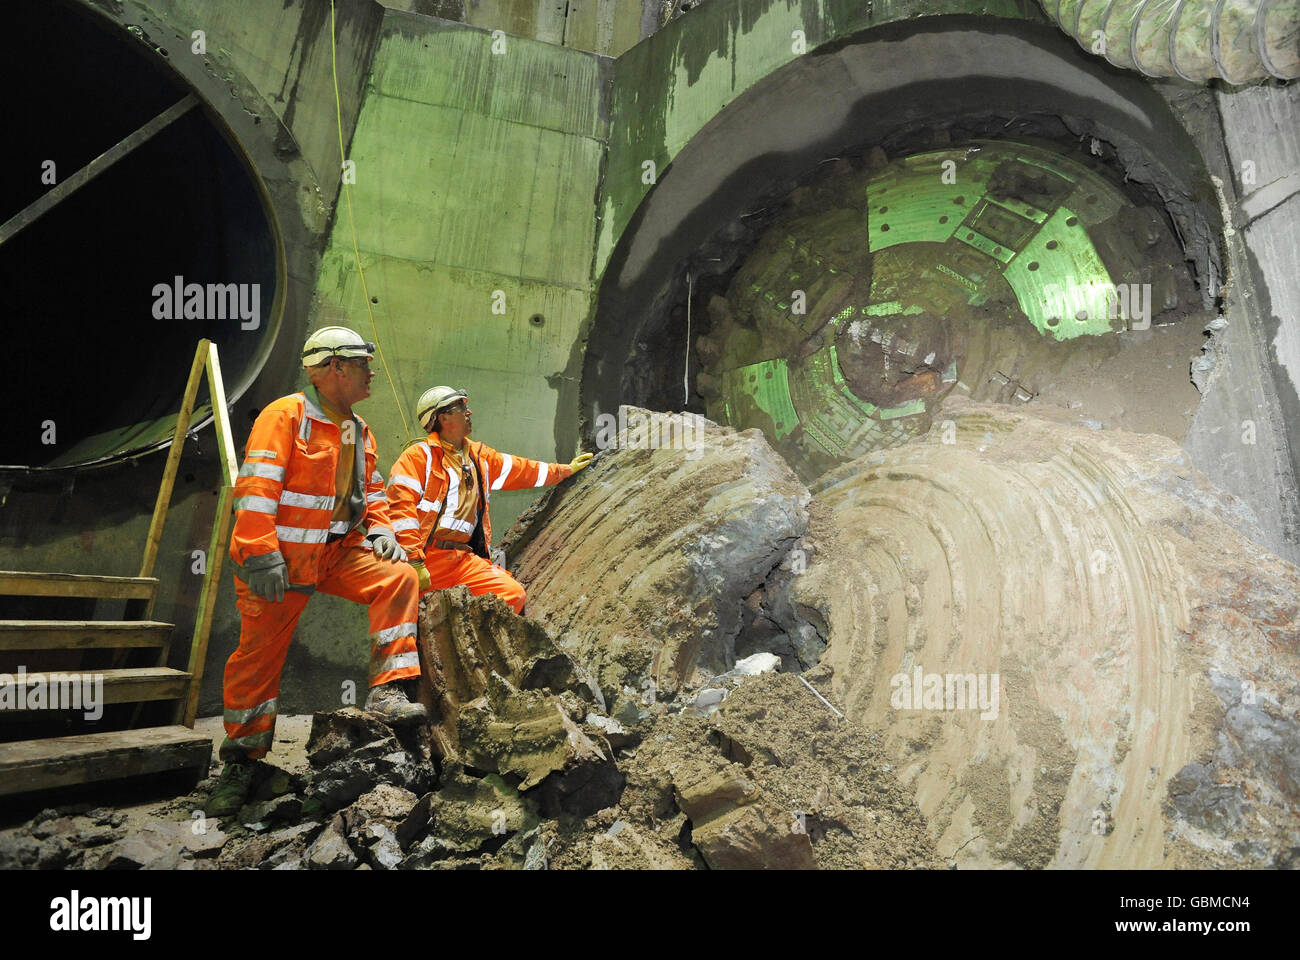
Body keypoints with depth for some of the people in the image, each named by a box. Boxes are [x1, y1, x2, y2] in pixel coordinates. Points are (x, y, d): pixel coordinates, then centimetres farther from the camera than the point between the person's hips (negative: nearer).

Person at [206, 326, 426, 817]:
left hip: (337, 552, 6)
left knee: (398, 577, -17)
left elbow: (372, 489, 19)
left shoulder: (358, 430, 11)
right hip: (280, 560, -6)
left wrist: (380, 530, 1)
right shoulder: (285, 416, -12)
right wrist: (260, 556, -24)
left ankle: (386, 691, -14)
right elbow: (255, 488, -19)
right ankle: (240, 762, 22)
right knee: (259, 655, 3)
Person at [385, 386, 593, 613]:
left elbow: (521, 470, 33)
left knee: (514, 594, -10)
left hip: (463, 558, 6)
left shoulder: (480, 456, 20)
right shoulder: (418, 455, -1)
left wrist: (566, 469, 44)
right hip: (426, 556, -5)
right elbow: (401, 505, -11)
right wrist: (414, 562, -19)